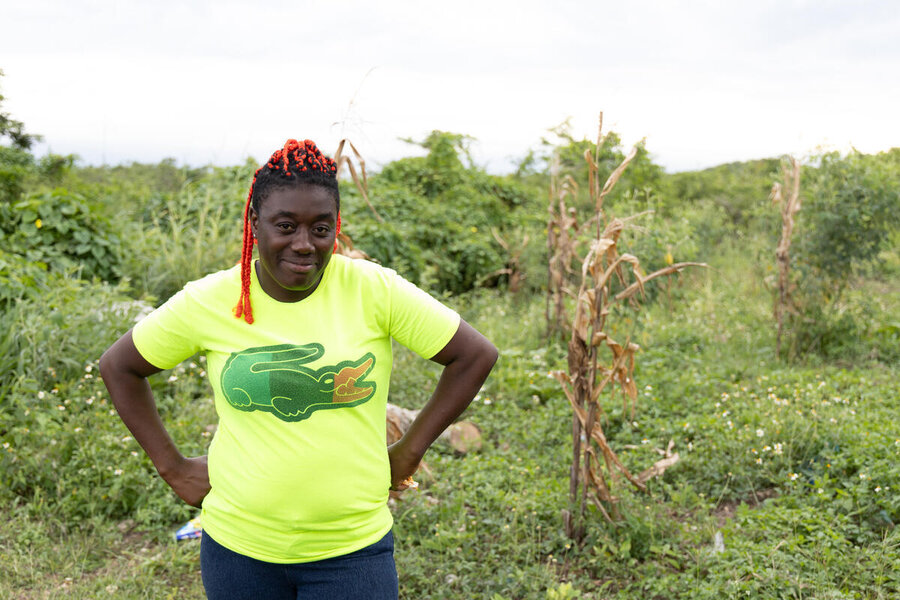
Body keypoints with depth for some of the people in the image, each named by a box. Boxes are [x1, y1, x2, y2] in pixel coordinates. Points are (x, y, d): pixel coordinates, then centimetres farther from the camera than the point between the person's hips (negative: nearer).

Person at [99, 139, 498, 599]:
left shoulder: (375, 291, -11)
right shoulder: (208, 303, -7)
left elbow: (476, 355, -4)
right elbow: (118, 367, 7)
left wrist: (409, 451, -3)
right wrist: (172, 467, 3)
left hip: (351, 550, -1)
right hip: (237, 546, 2)